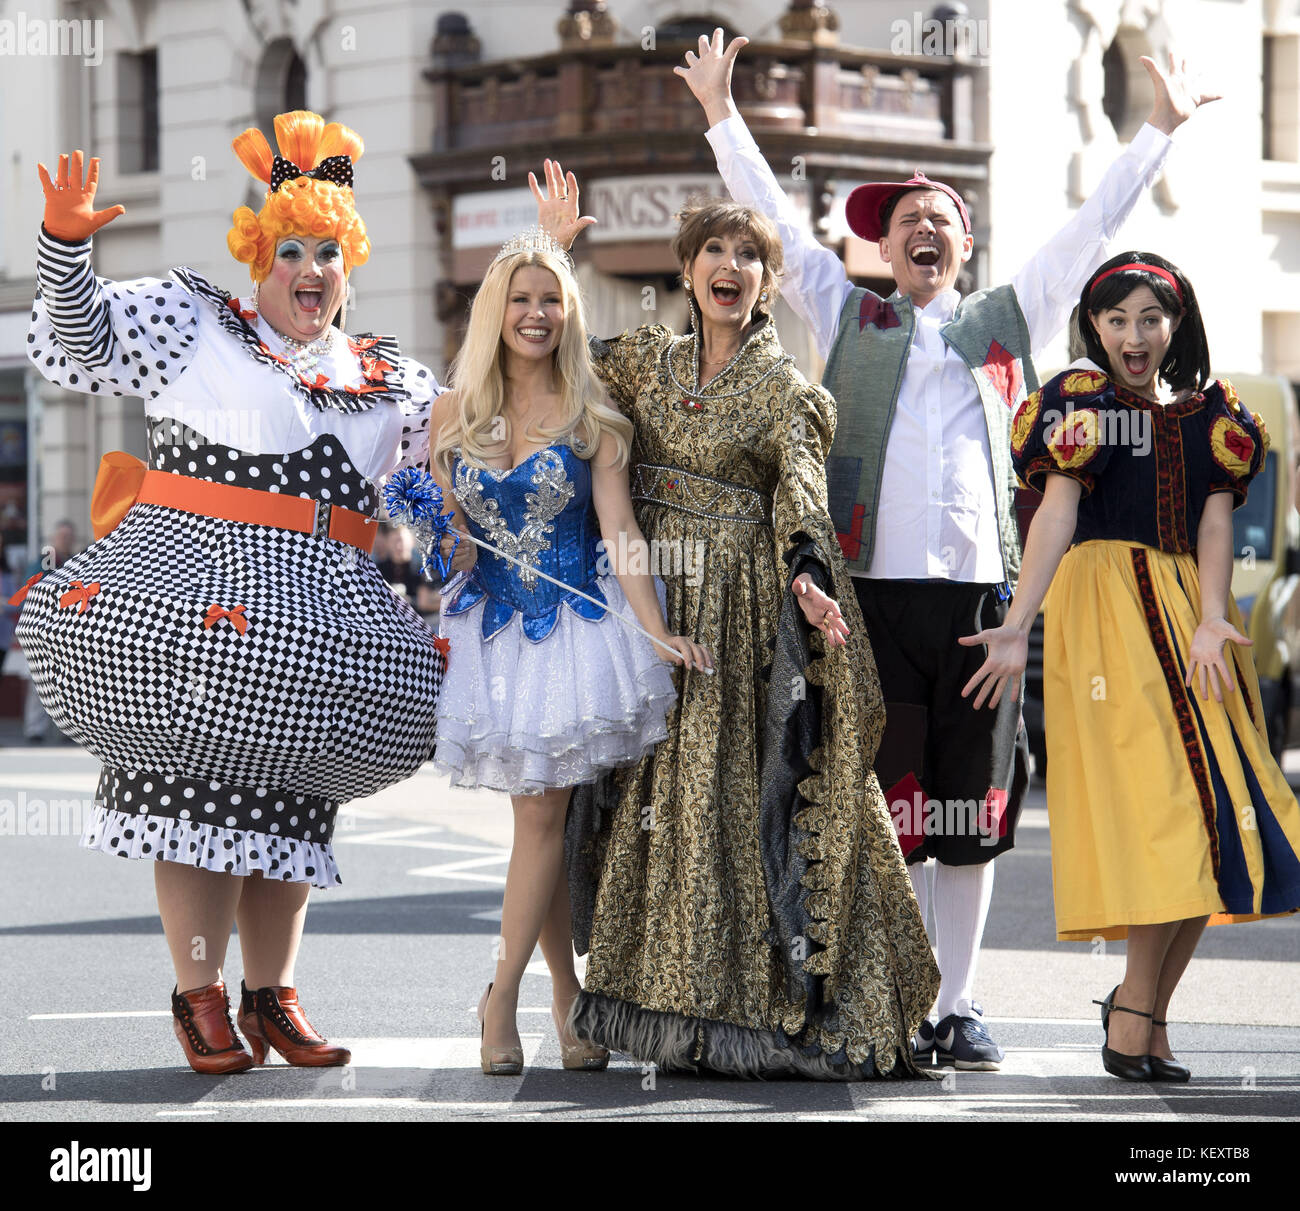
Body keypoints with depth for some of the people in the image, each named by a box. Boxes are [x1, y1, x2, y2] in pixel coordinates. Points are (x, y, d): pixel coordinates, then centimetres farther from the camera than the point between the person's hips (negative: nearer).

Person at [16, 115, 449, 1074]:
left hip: (316, 611, 4)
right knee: (200, 789, -8)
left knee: (288, 804, 6)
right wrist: (66, 242, -13)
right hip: (192, 581, -4)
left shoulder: (392, 380, 18)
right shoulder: (196, 323, 8)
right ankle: (200, 995, -2)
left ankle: (273, 994, 15)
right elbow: (82, 338, 2)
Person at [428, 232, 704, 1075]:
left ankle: (503, 995, 0)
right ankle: (567, 997, 8)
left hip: (575, 624, -2)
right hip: (493, 627, 2)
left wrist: (657, 632, -16)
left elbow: (620, 531, -6)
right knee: (540, 814, 1)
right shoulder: (457, 412, 7)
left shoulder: (592, 418, 0)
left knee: (545, 813, -7)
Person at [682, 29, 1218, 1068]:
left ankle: (961, 1007, 8)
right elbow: (776, 218, 16)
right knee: (891, 800, -2)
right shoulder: (848, 318, 16)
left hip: (981, 587, 1)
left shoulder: (1008, 319, 18)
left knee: (974, 804, 2)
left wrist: (1162, 129, 20)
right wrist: (721, 112, 15)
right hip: (876, 586, -1)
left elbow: (1093, 230, 20)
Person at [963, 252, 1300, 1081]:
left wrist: (1212, 621, -15)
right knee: (1165, 806, -13)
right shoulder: (1077, 403, 2)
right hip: (1105, 606, -5)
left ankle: (1143, 1005, 11)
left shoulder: (1212, 415, 14)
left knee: (1213, 815, -1)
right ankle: (1136, 1022, -8)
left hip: (1190, 609, 5)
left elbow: (1215, 520, 2)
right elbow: (1056, 513, -10)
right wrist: (1017, 627, -23)